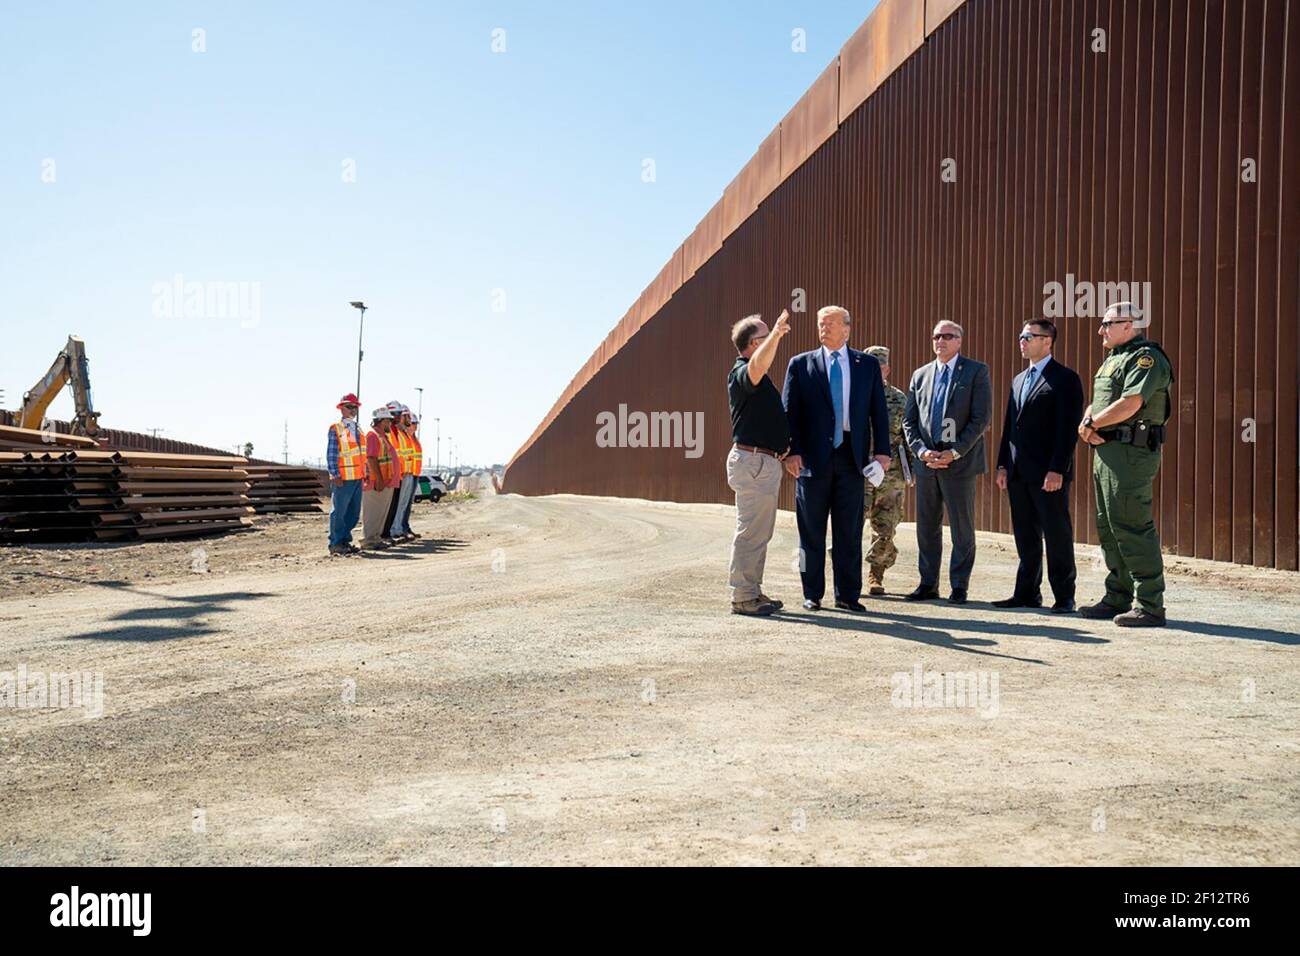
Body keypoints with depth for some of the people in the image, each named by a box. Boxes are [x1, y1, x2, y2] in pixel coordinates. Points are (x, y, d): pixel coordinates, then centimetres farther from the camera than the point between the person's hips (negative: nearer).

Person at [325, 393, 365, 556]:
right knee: (339, 512, -2)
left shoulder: (358, 428, 16)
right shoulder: (335, 429, -7)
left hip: (358, 477, 7)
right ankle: (335, 544, 4)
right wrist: (335, 476, -16)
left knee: (354, 512, 11)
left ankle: (345, 541, 21)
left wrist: (365, 473, 15)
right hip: (343, 479, -7)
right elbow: (331, 455, -11)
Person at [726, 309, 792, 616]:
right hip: (753, 461, -11)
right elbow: (758, 366, -38)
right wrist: (777, 333, -47)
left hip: (766, 462, 11)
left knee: (760, 532, 14)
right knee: (751, 531, -7)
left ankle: (753, 591, 22)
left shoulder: (757, 378, 20)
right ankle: (742, 596, -2)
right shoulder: (741, 372, -13)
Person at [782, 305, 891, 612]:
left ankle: (847, 595, 13)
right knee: (811, 531, 5)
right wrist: (792, 451, -8)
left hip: (851, 456, 1)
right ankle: (812, 594, 14)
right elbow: (789, 411, 1)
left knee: (850, 531, 5)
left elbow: (879, 411, 7)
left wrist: (882, 451, -2)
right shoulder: (801, 364, 5)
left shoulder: (868, 365, 9)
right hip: (812, 457, -1)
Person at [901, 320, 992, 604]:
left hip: (960, 462, -4)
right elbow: (909, 421, 11)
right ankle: (928, 584, 17)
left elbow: (982, 418, -7)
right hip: (926, 461, 4)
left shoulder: (976, 372, 0)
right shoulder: (920, 375, 13)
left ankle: (959, 587, 11)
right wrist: (921, 451, -6)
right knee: (927, 527, 8)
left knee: (962, 528, 2)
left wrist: (954, 453, -14)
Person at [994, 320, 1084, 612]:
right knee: (1025, 537, 11)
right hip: (1019, 473, 7)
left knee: (1057, 536, 1)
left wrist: (1057, 469, -19)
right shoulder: (1018, 380, 18)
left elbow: (1068, 429, -13)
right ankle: (1027, 593, 18)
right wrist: (1002, 465, 11)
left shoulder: (1065, 379, -6)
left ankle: (1064, 597, 8)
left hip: (1049, 474, -7)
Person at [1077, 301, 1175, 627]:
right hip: (1107, 450, 10)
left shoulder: (1146, 357, -11)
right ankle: (1118, 599, 23)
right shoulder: (1112, 359, 21)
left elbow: (1129, 405, -22)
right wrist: (1086, 425, -3)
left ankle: (1151, 606, -7)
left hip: (1131, 452, -10)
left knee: (1131, 527, -11)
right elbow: (1094, 405, 19)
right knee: (1109, 527, 14)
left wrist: (1092, 423, -8)